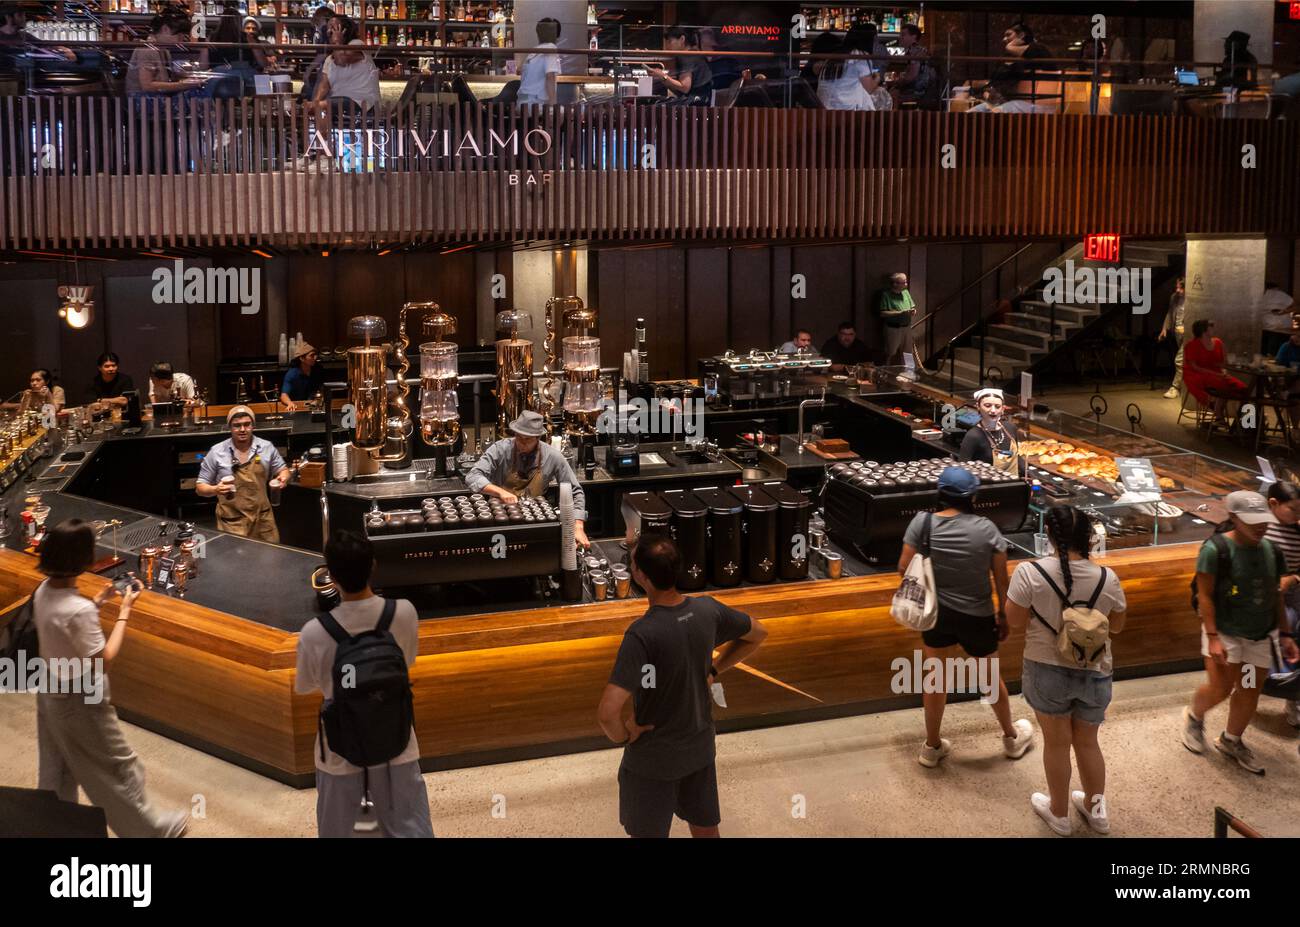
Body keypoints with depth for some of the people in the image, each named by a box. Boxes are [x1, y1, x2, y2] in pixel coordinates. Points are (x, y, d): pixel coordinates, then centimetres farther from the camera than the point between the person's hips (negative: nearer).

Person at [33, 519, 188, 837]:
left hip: (51, 692, 8)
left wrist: (98, 602, 4)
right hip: (81, 700, -8)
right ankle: (149, 828, 28)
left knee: (56, 768, 25)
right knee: (117, 767, 11)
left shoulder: (44, 591, -6)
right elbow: (104, 661, -23)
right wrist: (124, 612, -19)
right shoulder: (78, 610, -34)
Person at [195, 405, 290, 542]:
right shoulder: (217, 452, -6)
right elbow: (200, 487, 0)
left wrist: (283, 478, -10)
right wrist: (215, 489, -21)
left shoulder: (267, 447, 0)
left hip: (263, 519, 2)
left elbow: (283, 470, 14)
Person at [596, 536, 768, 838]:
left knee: (647, 833, 16)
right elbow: (758, 635, 7)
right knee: (706, 829, 22)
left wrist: (622, 736, -17)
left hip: (653, 758, -5)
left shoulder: (641, 634, -31)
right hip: (700, 747, 5)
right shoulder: (707, 609, -13)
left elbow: (607, 713, -38)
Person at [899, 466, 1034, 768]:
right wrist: (1003, 612, 7)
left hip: (936, 613, 1)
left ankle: (932, 747, 31)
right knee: (990, 676, 21)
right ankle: (1012, 738, 43)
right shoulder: (986, 529, -14)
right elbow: (1001, 577, -7)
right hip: (978, 616, 0)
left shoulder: (922, 522, -14)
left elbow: (904, 568, -11)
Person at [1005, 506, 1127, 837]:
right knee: (1087, 742, 23)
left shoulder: (1029, 572, -18)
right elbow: (1117, 625, 4)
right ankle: (1096, 810, 38)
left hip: (1047, 670, -2)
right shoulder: (1107, 578, -10)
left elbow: (1015, 622, -11)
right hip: (1094, 673, 2)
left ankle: (1059, 814, 33)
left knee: (1056, 743, 16)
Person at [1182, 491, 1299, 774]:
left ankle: (1231, 741, 29)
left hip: (1260, 636, 6)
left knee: (1250, 692, 9)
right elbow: (1205, 596, -16)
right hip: (1225, 632, -5)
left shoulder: (1271, 550, 1)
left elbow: (1275, 596, 10)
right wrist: (1212, 637, -21)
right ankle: (1194, 716, 22)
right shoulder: (1216, 549, -17)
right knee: (1220, 688, -10)